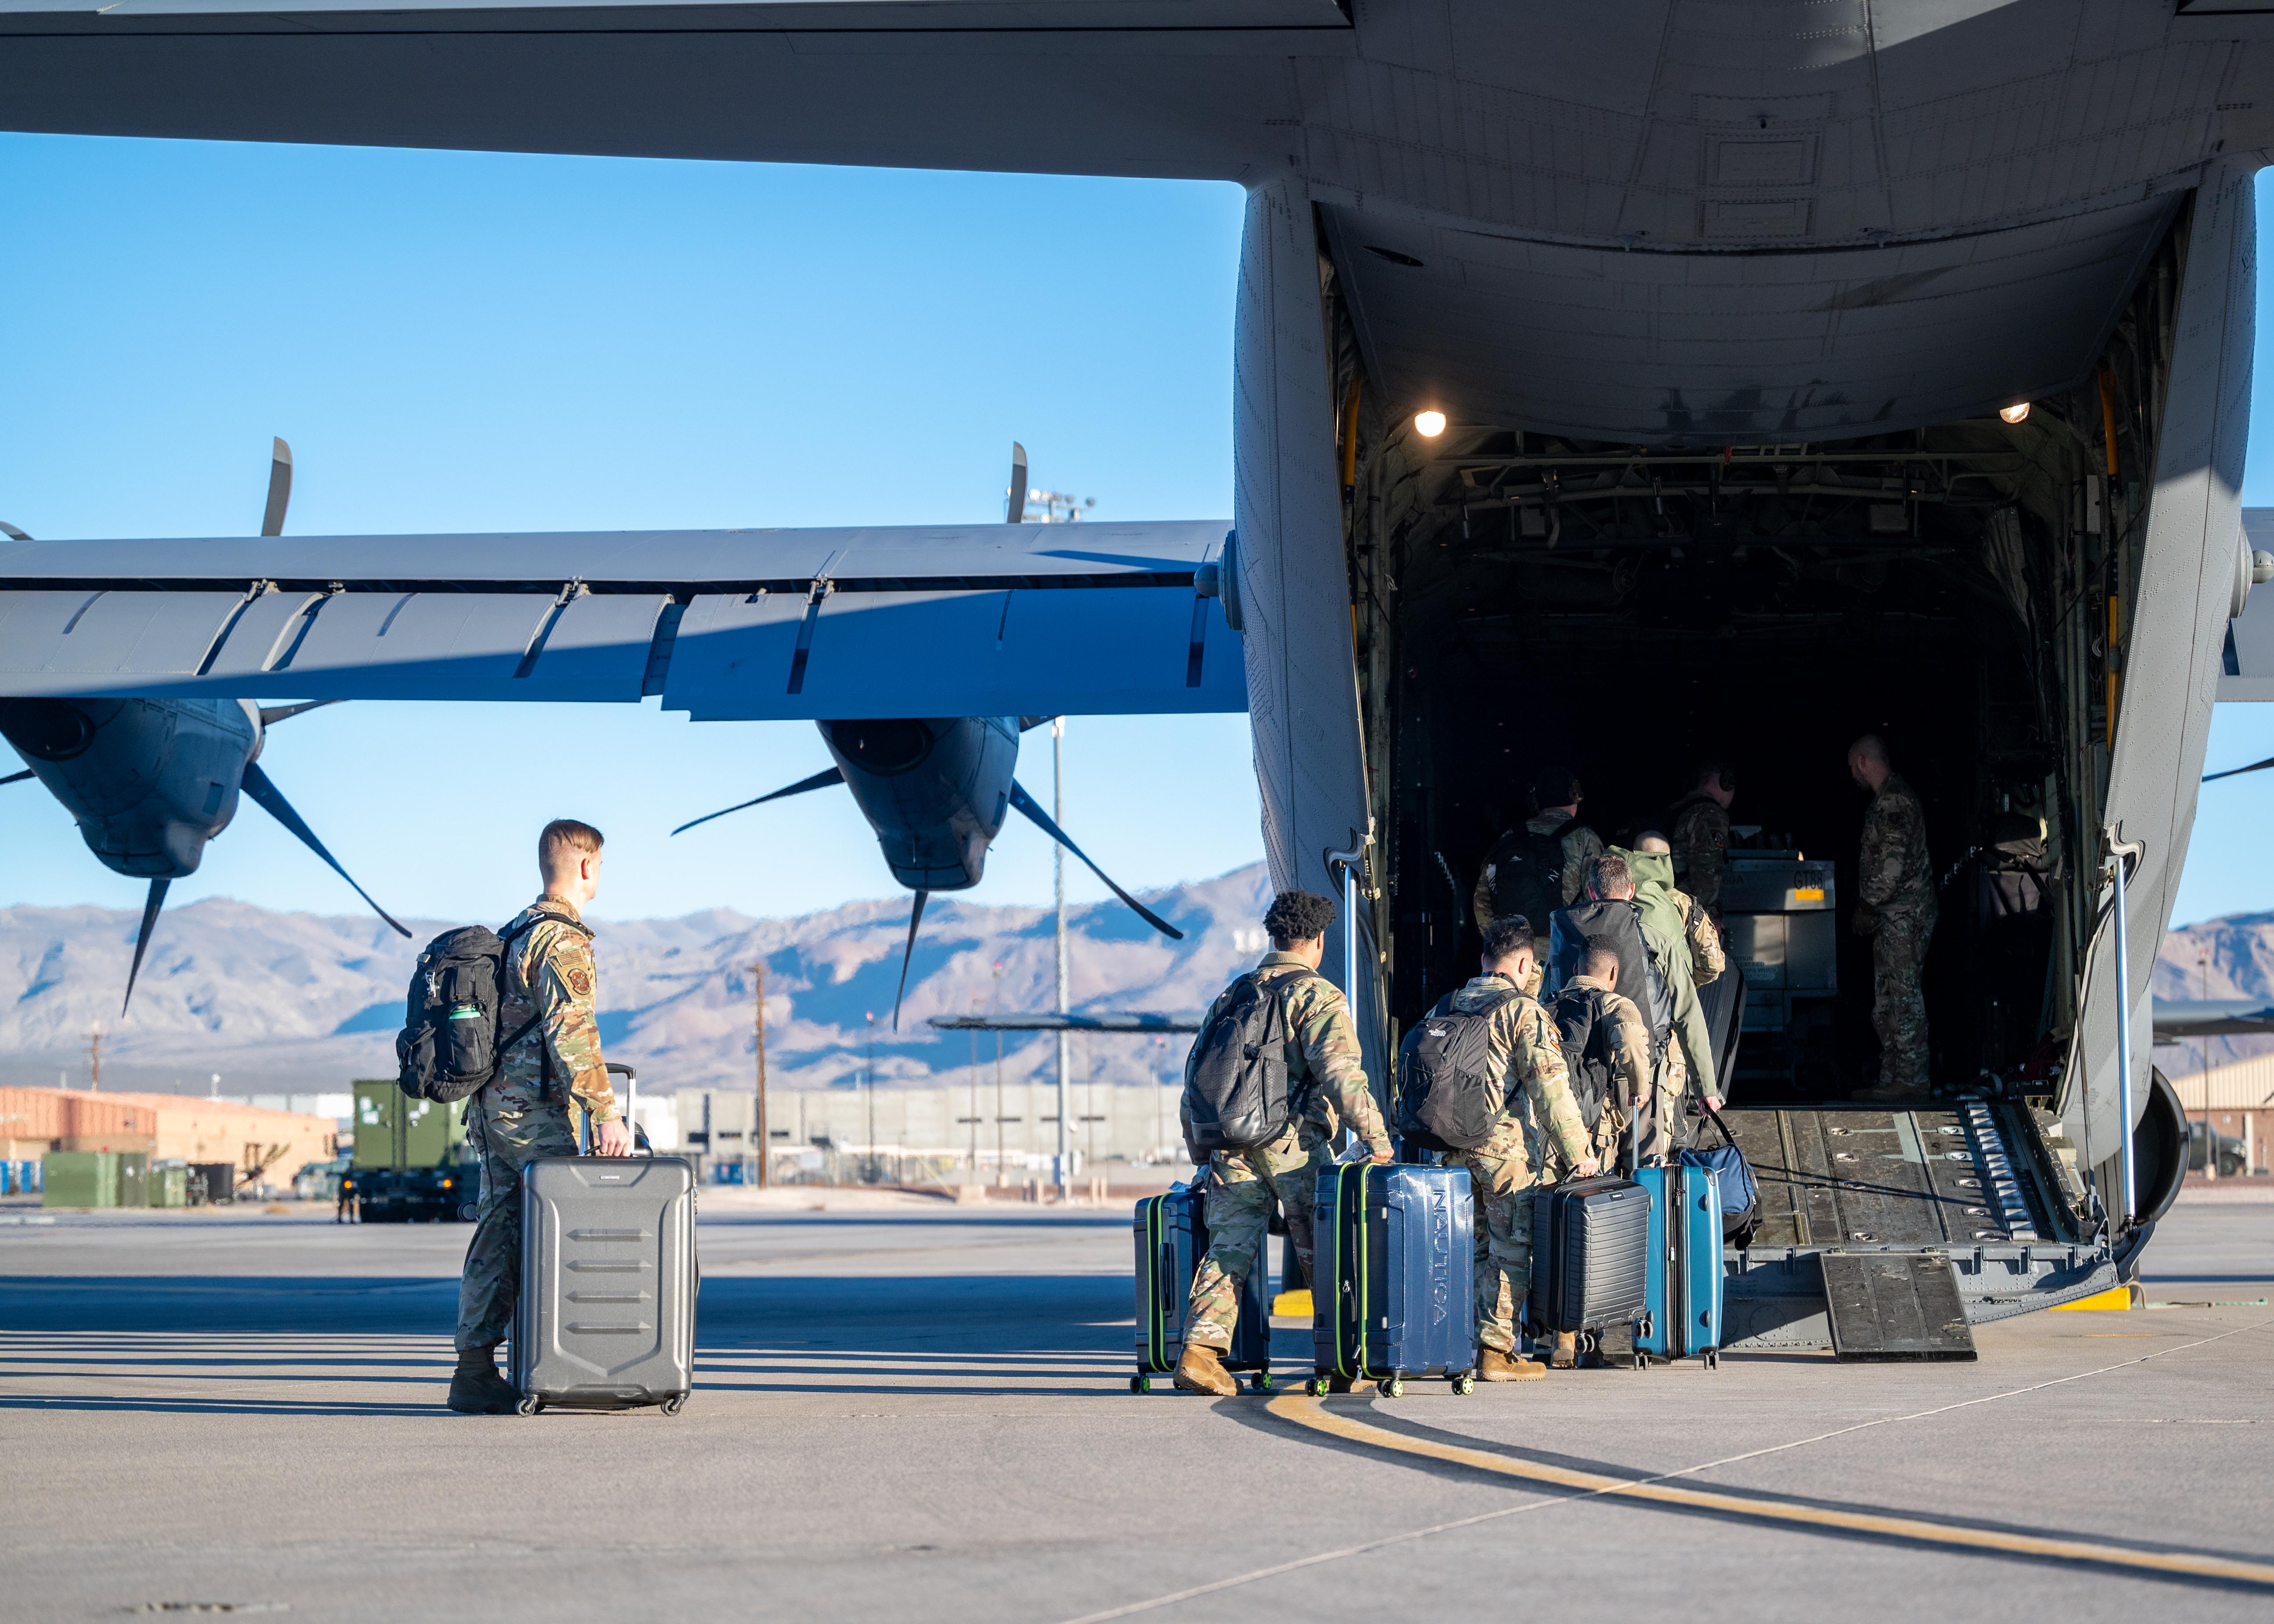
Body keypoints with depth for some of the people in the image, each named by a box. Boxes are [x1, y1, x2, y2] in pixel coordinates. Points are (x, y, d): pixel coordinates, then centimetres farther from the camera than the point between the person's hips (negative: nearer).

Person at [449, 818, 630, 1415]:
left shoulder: (517, 931, 19)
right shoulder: (563, 939, -11)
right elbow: (571, 1030, -22)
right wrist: (606, 1113, -25)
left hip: (493, 1108, 9)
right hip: (536, 1113, -9)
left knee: (498, 1234, 8)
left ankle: (475, 1367, 6)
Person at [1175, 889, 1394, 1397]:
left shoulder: (1232, 995, 17)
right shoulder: (1319, 996, -4)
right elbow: (1340, 1073, -16)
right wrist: (1376, 1135, -13)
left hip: (1232, 1143, 5)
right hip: (1295, 1144, -5)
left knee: (1228, 1248, 3)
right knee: (1324, 1255, 6)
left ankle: (1201, 1349, -13)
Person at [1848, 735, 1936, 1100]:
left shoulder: (1894, 800, -15)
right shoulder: (1889, 799, 19)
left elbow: (1894, 862, -21)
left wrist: (1870, 904, -13)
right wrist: (1867, 906, 19)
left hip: (1904, 914, -11)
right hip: (1893, 916, 11)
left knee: (1905, 995, -9)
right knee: (1886, 999, 13)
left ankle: (1911, 1081, -7)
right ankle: (1891, 1078, 17)